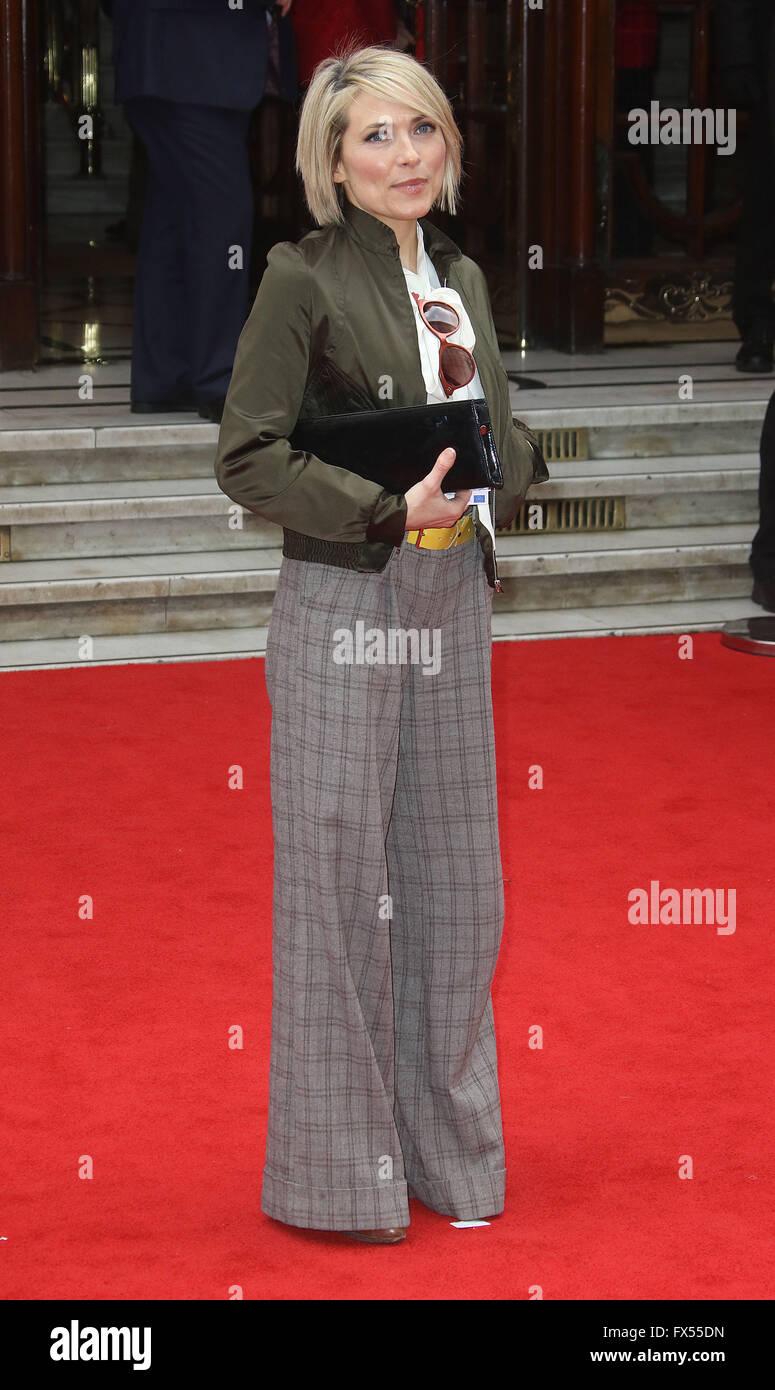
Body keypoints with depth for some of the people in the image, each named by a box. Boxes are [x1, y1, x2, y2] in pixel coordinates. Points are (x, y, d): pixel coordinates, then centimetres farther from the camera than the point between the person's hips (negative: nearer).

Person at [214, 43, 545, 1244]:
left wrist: (491, 459, -5)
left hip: (453, 601, 6)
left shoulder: (463, 277, 12)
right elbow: (247, 455, -12)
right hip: (345, 603, -6)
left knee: (451, 873, 11)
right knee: (341, 876, 0)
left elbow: (507, 448, 17)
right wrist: (386, 509, -19)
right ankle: (338, 1167, 12)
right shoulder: (305, 277, -7)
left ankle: (441, 1144, 24)